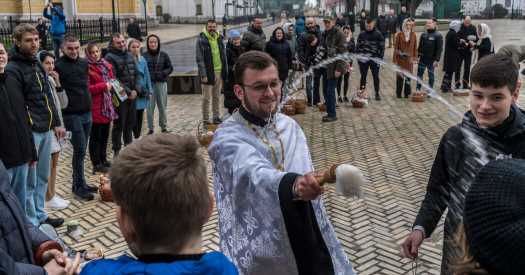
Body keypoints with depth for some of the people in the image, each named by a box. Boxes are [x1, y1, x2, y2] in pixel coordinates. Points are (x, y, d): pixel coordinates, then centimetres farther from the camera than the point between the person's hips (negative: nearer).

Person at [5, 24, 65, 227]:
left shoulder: (37, 65, 16)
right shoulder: (13, 70, -11)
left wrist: (55, 124, 17)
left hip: (45, 131, 8)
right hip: (29, 132, -8)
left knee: (43, 177, 16)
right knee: (29, 182, -1)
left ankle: (40, 216, 28)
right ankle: (31, 224, 8)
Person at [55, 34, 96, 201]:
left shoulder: (84, 63, 10)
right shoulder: (58, 66, -10)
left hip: (87, 112, 6)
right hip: (71, 115, -6)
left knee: (81, 150, 12)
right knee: (80, 150, -5)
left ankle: (80, 183, 22)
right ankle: (79, 186, 7)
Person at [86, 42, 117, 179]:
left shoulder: (106, 65, 12)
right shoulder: (87, 67, -11)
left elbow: (111, 80, 24)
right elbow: (86, 88, -17)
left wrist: (113, 84, 3)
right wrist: (103, 86, -18)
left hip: (107, 105, 7)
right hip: (95, 107, -7)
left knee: (105, 134, 16)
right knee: (96, 136, 1)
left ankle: (103, 159, 28)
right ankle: (96, 164, 9)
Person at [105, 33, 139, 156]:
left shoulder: (130, 56, 12)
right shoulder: (110, 57, -10)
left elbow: (136, 74, 12)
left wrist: (135, 90, -3)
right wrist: (128, 92, -15)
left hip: (132, 95, 6)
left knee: (130, 123, 15)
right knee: (119, 125, 0)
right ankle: (117, 151, 10)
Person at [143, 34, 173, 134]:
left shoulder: (163, 55, 4)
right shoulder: (144, 56, -2)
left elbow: (170, 68, 7)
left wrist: (163, 73, -9)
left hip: (161, 83, 1)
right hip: (149, 84, -1)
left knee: (162, 106, 9)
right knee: (149, 107, 0)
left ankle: (164, 126, 22)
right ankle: (150, 128, 11)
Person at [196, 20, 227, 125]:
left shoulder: (219, 39, 10)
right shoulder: (201, 40, -7)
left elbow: (224, 56, 16)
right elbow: (200, 59, -11)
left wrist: (225, 71, 9)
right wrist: (203, 75, -17)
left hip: (219, 72, 5)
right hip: (208, 73, -5)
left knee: (217, 97, 13)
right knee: (206, 98, 1)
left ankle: (216, 117, 23)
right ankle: (206, 120, 9)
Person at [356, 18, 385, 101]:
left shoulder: (378, 34, 1)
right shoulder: (361, 34, 6)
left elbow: (382, 47, 1)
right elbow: (357, 46, 9)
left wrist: (380, 57, -6)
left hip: (374, 59, -1)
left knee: (376, 77, 5)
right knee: (363, 77, 6)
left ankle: (377, 93, 14)